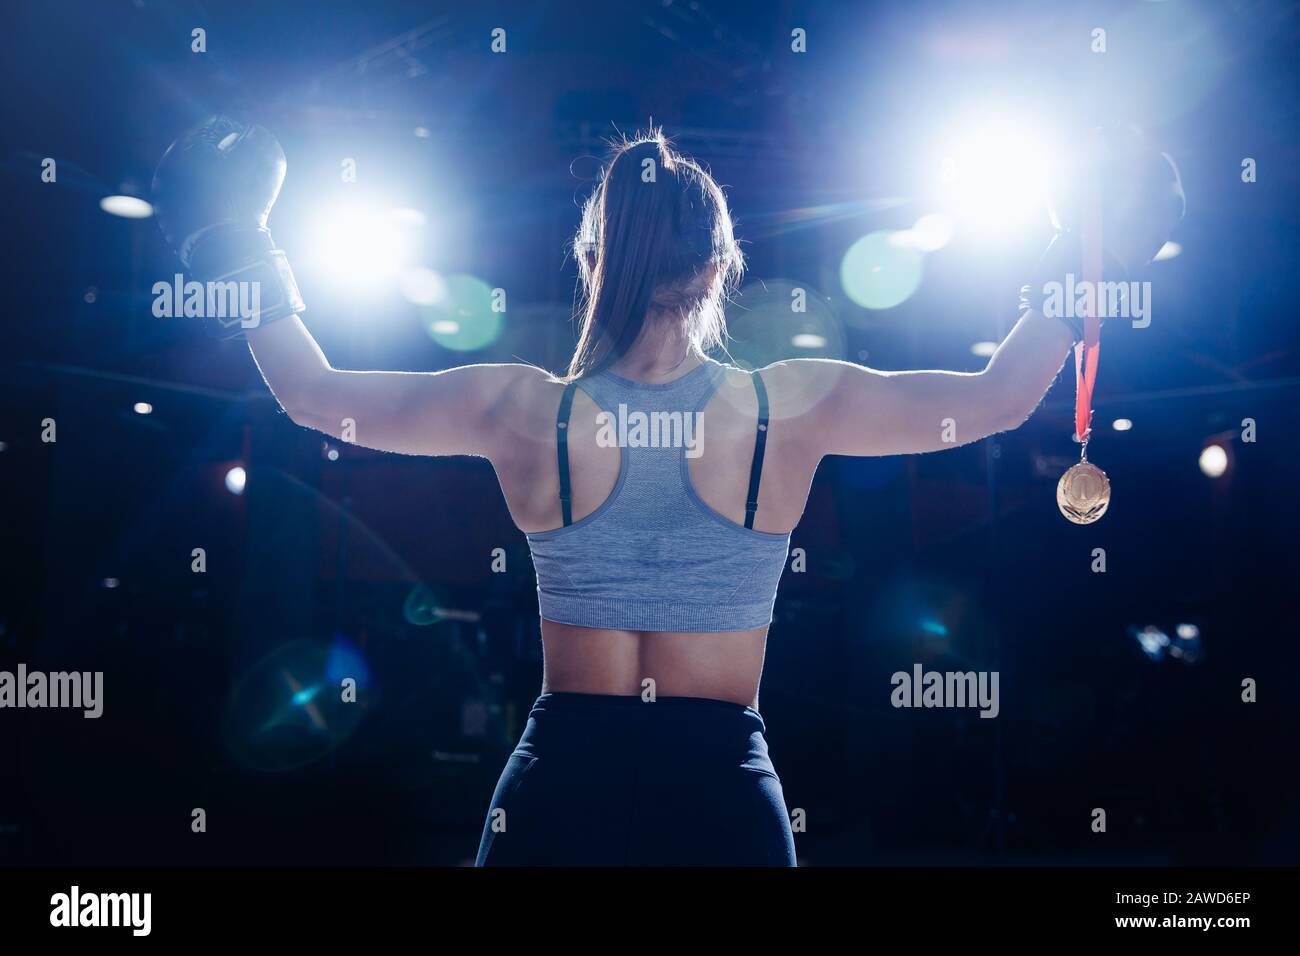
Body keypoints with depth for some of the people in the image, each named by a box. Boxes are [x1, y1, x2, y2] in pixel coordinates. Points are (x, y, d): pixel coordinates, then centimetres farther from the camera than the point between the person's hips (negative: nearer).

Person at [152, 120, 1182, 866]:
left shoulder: (524, 411, -7)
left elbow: (313, 395, 6)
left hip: (559, 782, 1)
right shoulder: (792, 408, -8)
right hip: (722, 788, 0)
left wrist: (246, 255, 20)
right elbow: (1000, 398, 4)